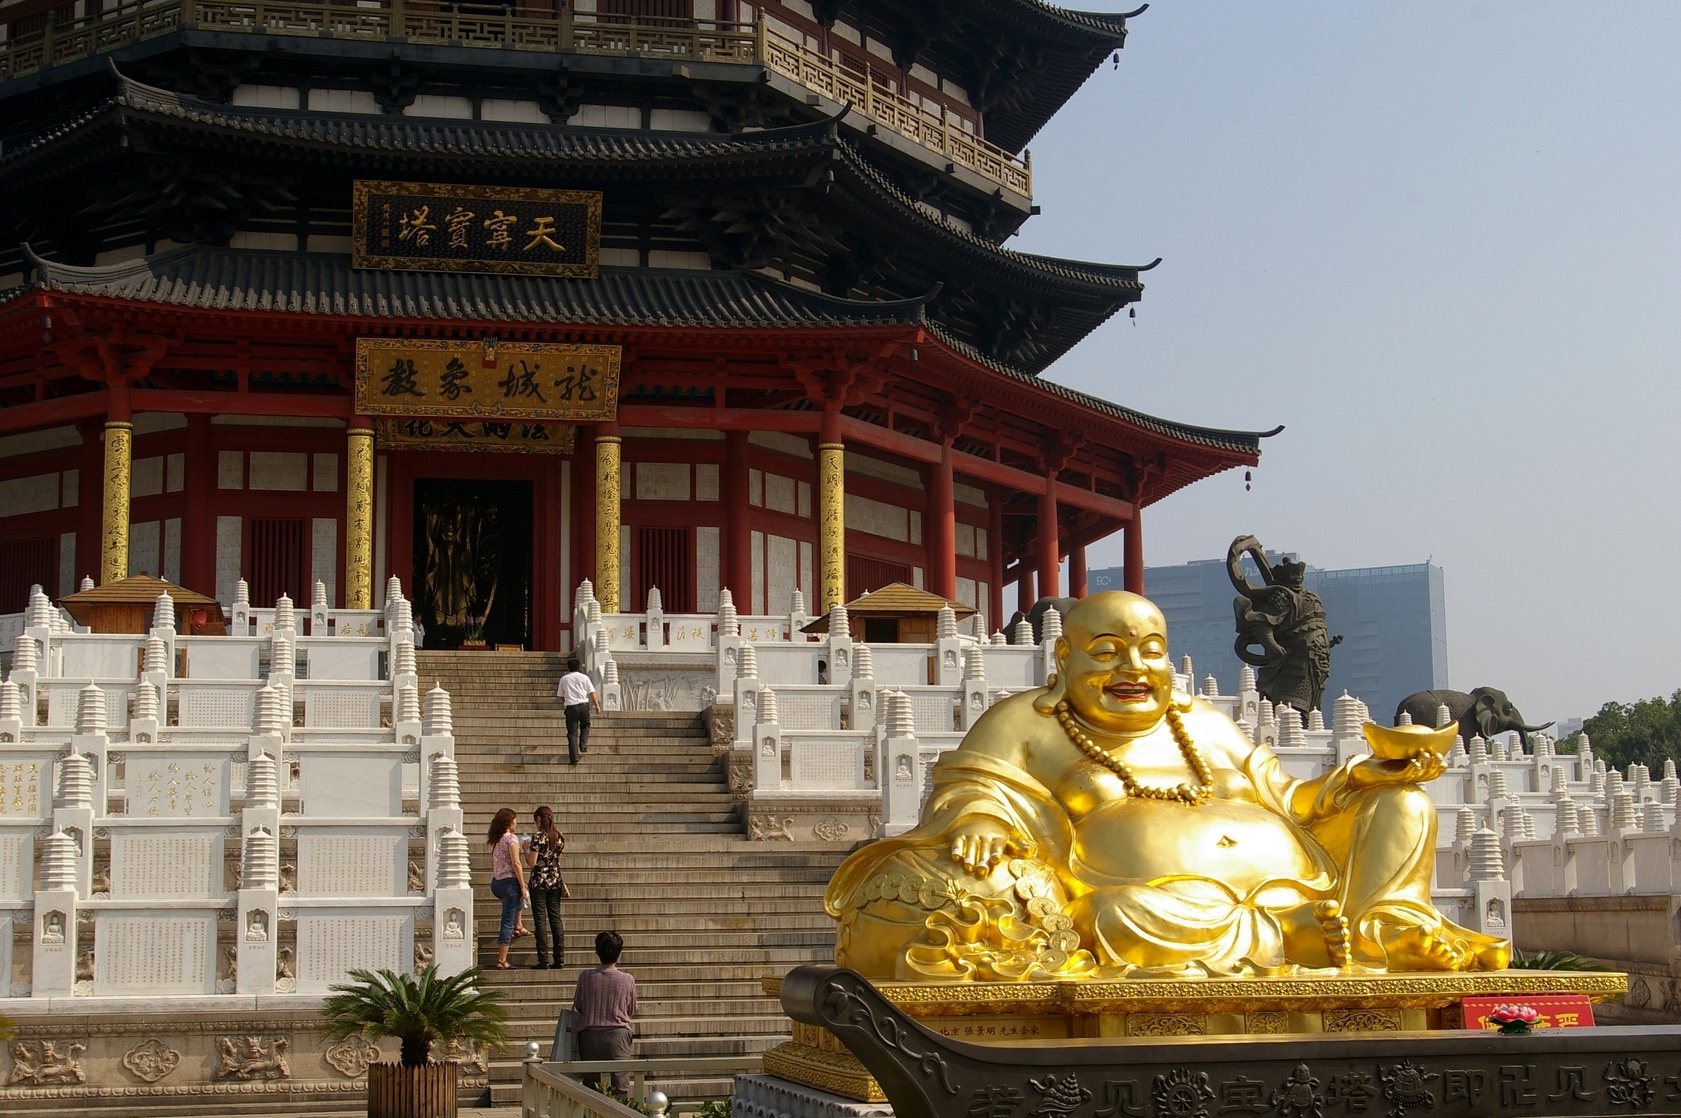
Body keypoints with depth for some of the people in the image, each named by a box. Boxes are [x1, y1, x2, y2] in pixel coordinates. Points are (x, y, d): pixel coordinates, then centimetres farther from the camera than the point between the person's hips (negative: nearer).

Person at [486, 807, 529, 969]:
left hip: (495, 883, 8)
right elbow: (516, 864, -17)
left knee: (517, 897, 39)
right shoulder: (511, 838, -12)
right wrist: (523, 886, -12)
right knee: (507, 922, -3)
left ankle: (518, 926, 42)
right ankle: (501, 961, -4)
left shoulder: (494, 839, 10)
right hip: (509, 882, -8)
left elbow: (493, 863, 14)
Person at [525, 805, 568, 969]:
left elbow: (531, 863, -14)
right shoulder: (560, 837, 5)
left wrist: (526, 848, 1)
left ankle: (544, 960, -2)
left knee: (541, 920, -1)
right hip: (555, 881, 5)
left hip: (539, 882, -5)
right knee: (555, 919, 9)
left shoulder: (537, 837, -13)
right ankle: (559, 958, 7)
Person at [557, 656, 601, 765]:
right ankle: (583, 745, 5)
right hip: (584, 705, 0)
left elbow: (561, 696, 16)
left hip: (571, 707, 0)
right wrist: (597, 705, -2)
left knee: (572, 733, 0)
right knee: (585, 726, 26)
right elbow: (592, 692, -2)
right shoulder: (584, 677, 6)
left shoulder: (564, 679, 9)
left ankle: (574, 757, -7)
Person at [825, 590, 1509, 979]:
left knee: (1399, 798, 6)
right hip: (1156, 910, -5)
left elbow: (1292, 808, 30)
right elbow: (973, 789, 3)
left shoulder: (1207, 726, 31)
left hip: (1301, 909, 6)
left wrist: (1379, 771, 14)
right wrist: (978, 824, -22)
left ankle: (1383, 925, -13)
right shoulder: (1025, 725, 17)